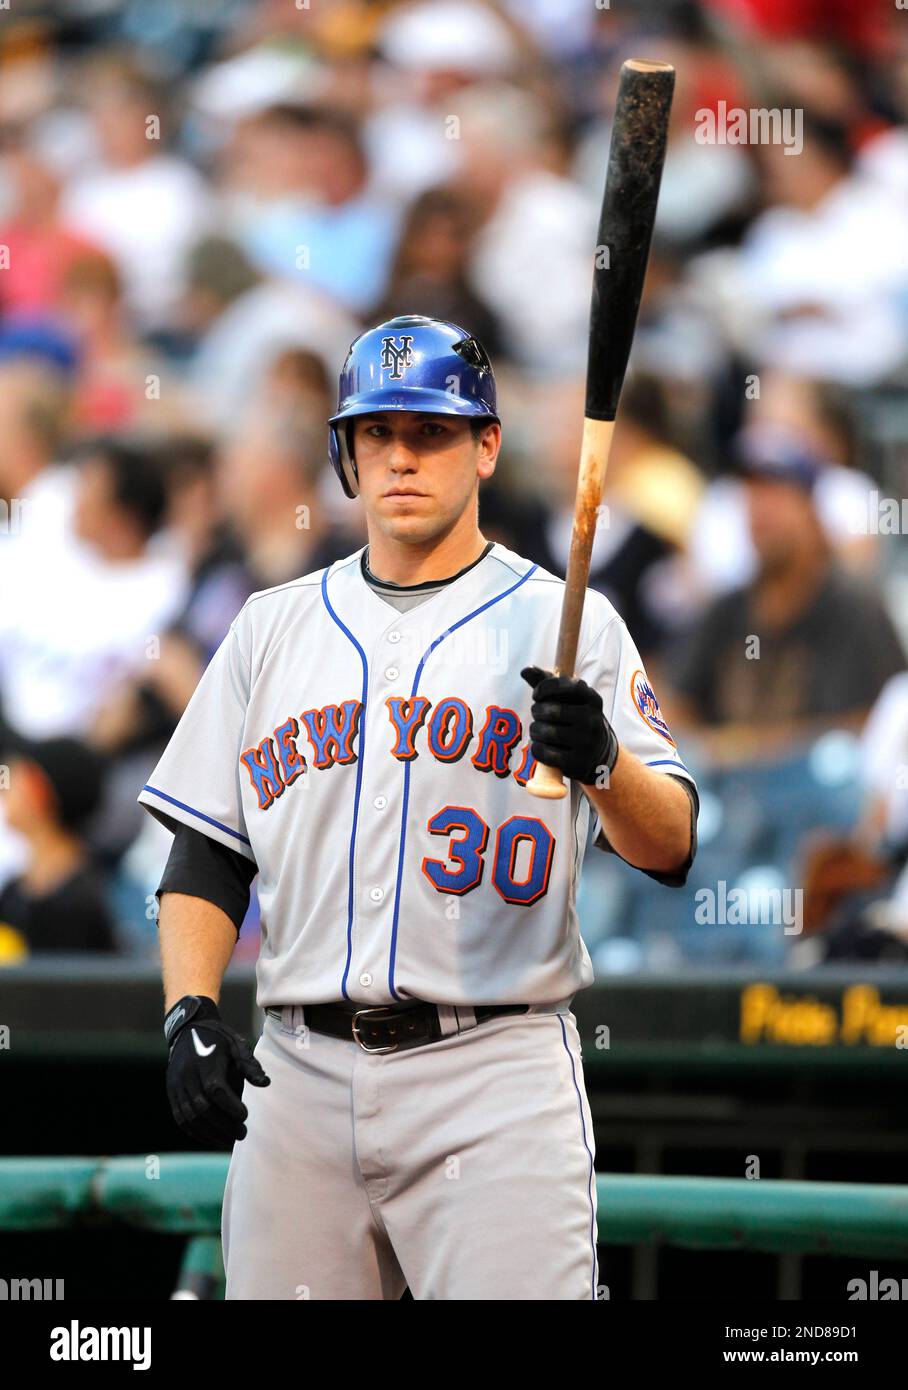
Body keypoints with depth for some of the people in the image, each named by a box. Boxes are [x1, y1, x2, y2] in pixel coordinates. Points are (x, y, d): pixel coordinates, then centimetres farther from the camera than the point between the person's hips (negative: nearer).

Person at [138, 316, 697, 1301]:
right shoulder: (273, 628, 15)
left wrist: (604, 760, -25)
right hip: (298, 1081, 3)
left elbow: (670, 849, -4)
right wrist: (190, 1014, -2)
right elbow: (205, 858, 14)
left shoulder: (566, 622, 5)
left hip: (493, 1080, -3)